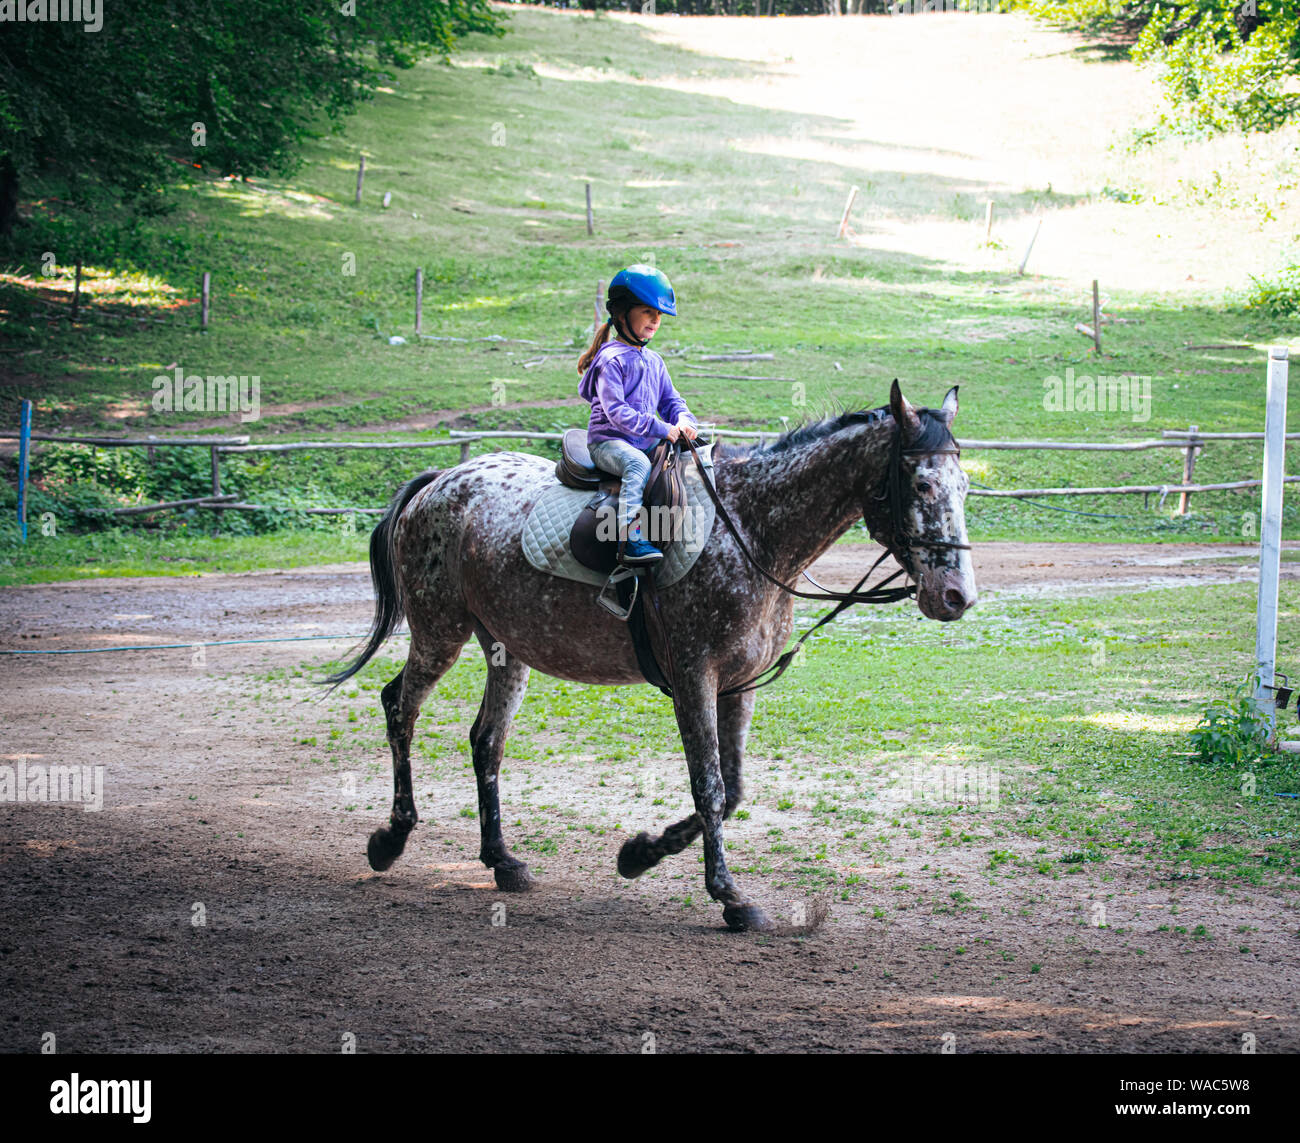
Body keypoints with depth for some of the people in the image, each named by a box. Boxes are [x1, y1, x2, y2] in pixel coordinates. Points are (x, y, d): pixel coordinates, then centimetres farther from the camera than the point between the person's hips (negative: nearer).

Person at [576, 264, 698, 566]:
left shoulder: (654, 362, 15)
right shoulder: (611, 359, -11)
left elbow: (670, 399, 19)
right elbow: (615, 410, -20)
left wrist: (683, 420, -6)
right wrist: (659, 428, -25)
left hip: (646, 443, 8)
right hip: (607, 441, -8)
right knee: (637, 463, -38)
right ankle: (630, 541, -46)